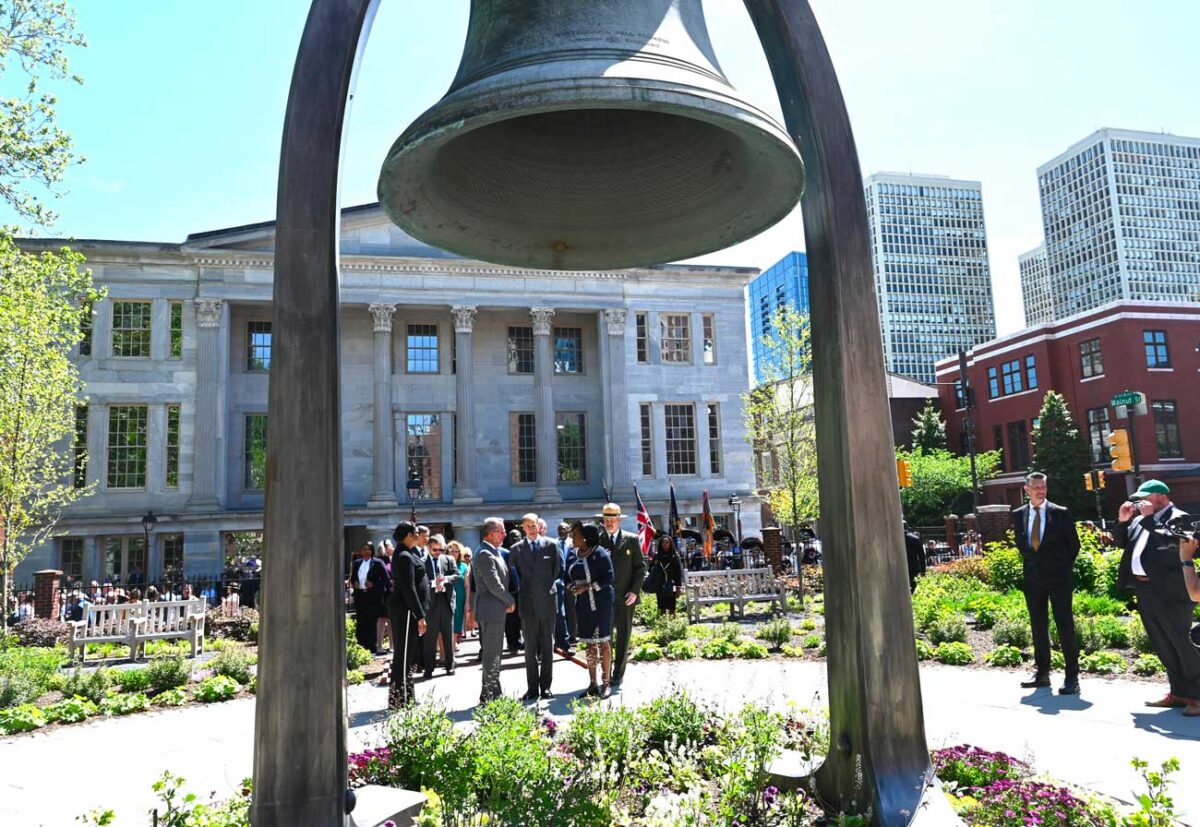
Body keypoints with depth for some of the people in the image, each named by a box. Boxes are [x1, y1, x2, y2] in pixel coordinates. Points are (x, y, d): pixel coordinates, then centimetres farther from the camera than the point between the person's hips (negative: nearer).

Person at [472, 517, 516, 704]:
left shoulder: (494, 552, 15)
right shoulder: (485, 554, -18)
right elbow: (494, 585, -21)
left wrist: (507, 602, 7)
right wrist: (510, 601, -9)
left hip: (496, 610, 10)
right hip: (490, 610, -10)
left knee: (494, 652, 16)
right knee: (491, 653, -5)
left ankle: (494, 693, 24)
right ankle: (488, 695, 1)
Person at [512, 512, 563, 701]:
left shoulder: (551, 546, 4)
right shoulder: (517, 549, 5)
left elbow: (557, 571, 9)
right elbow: (515, 575, 9)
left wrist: (547, 586, 6)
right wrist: (522, 591, 3)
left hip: (547, 600, 0)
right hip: (527, 603, 0)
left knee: (547, 645, 5)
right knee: (530, 647, 3)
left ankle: (546, 686, 11)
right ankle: (532, 687, 8)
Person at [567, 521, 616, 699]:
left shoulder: (600, 553, -11)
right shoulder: (572, 555, 7)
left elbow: (609, 578, -13)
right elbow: (569, 577, 16)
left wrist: (587, 587, -19)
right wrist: (573, 587, -6)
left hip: (601, 603, -6)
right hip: (583, 604, 6)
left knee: (603, 643, 1)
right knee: (589, 645, 10)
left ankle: (606, 683, 10)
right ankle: (592, 684, 16)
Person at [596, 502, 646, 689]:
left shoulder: (631, 539, 1)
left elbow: (640, 567, 1)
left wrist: (635, 591, -8)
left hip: (625, 597, 0)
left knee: (623, 636, 7)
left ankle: (618, 673, 16)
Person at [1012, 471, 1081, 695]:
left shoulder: (1061, 513, -4)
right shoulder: (1018, 515, 6)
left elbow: (1074, 544, 3)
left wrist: (1063, 567, 4)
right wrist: (1031, 564, 11)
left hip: (1058, 577, -4)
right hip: (1033, 579, 4)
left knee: (1065, 626, -3)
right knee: (1038, 627, 11)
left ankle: (1072, 677, 1)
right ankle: (1042, 673, 21)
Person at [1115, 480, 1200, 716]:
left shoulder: (1178, 518, -8)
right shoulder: (1141, 519, 14)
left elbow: (1169, 541, -25)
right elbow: (1121, 542, 19)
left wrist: (1148, 518, -20)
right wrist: (1123, 521, 4)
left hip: (1170, 592, -8)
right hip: (1145, 591, 8)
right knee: (1162, 646, 13)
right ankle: (1179, 692, 22)